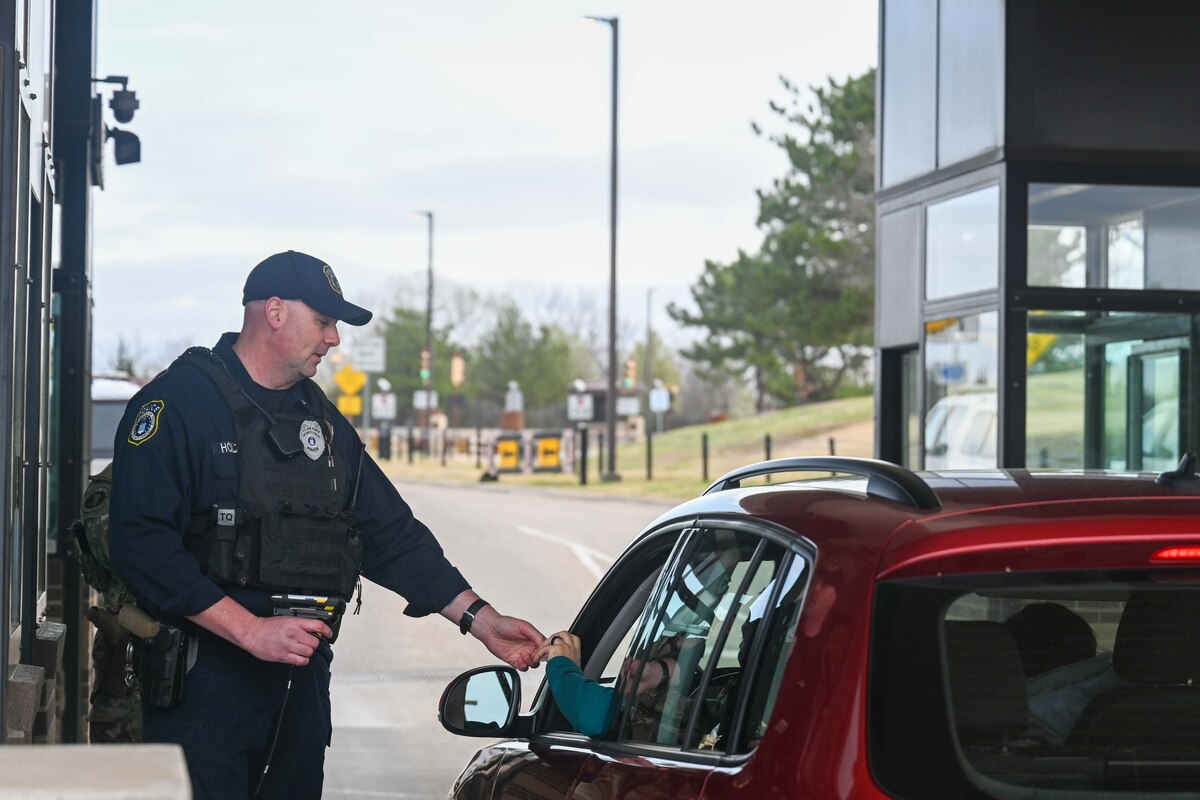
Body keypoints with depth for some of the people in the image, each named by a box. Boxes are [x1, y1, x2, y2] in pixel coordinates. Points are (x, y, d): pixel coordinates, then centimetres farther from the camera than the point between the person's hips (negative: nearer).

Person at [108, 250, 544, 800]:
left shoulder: (323, 421, 17)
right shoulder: (180, 401, -7)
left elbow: (391, 536, 18)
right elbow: (140, 542, -17)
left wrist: (479, 619, 8)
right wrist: (251, 629, -19)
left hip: (302, 681, 7)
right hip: (205, 685, -7)